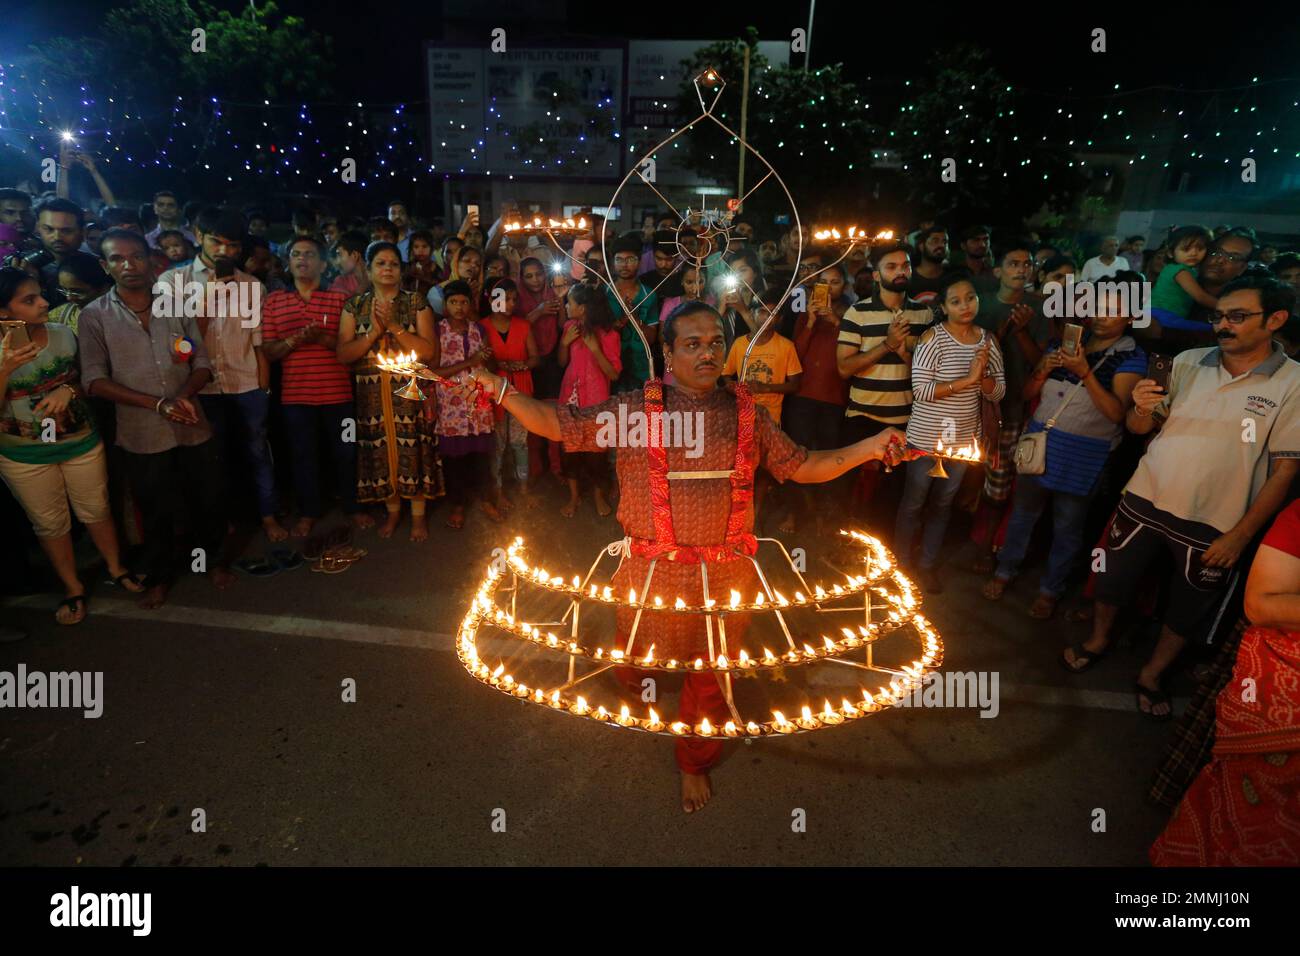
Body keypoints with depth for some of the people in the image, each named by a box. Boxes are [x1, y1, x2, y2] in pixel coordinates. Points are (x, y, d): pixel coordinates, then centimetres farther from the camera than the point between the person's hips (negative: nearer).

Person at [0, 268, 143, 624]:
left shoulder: (63, 334, -9)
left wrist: (69, 390, -18)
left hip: (81, 443, 1)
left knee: (96, 511, 15)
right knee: (50, 524, 14)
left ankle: (116, 568, 38)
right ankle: (73, 588, 32)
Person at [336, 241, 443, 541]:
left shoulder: (416, 304, 2)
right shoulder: (354, 306, 6)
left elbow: (428, 351, -8)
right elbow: (343, 354, -2)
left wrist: (394, 327, -16)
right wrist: (374, 331, -14)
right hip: (372, 393, 2)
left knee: (413, 450, 0)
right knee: (380, 452, 8)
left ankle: (419, 513, 15)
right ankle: (392, 510, 26)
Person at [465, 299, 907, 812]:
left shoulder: (747, 412, 2)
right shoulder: (633, 409, -5)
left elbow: (799, 466, 7)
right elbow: (559, 424, -6)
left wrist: (868, 448, -3)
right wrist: (496, 388, -15)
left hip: (723, 576, 2)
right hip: (649, 572, -1)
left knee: (710, 675, 16)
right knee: (633, 664, 18)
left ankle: (695, 761, 44)